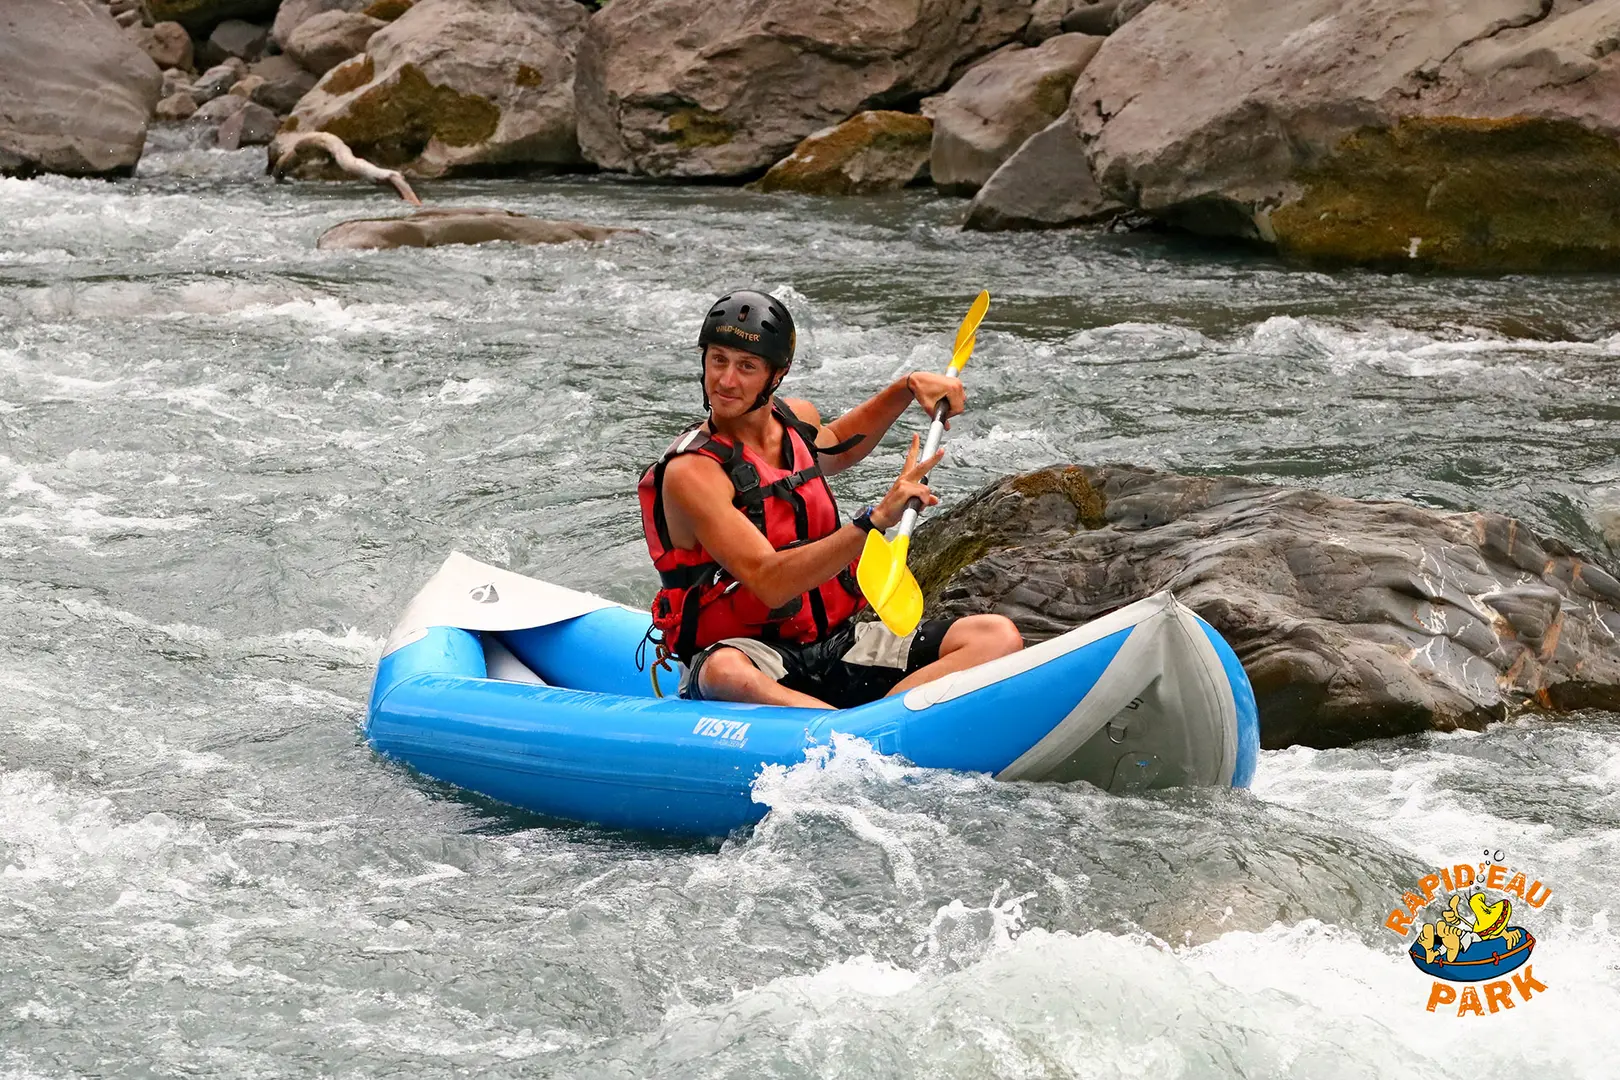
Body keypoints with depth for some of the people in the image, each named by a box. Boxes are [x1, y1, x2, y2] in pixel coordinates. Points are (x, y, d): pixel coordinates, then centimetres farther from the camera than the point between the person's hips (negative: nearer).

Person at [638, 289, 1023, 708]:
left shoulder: (797, 419, 7)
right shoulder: (691, 472, -16)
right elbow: (770, 584, -27)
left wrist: (908, 388, 23)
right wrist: (876, 517, -33)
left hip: (834, 644, 7)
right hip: (754, 655, -7)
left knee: (998, 636, -14)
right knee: (726, 672, -43)